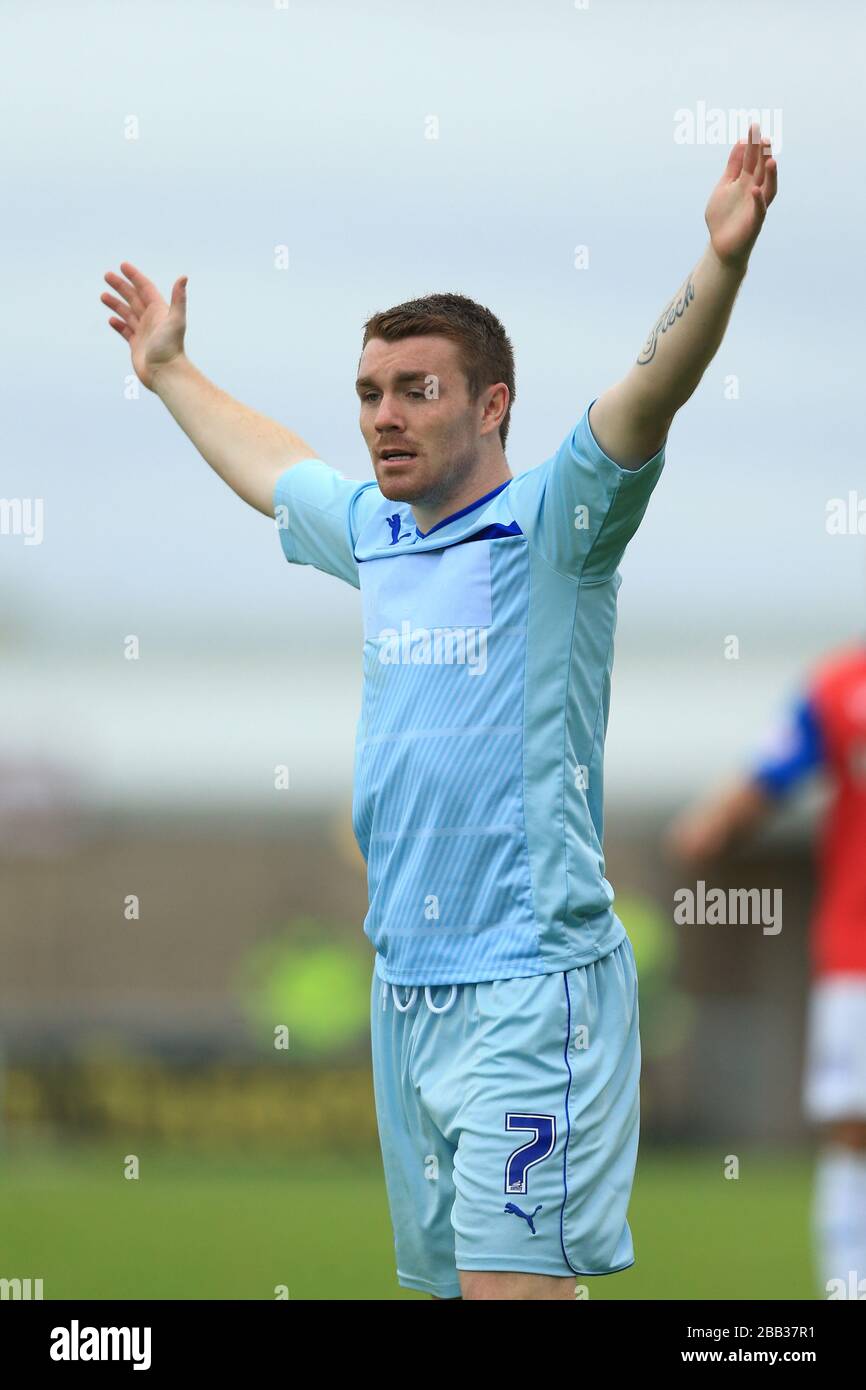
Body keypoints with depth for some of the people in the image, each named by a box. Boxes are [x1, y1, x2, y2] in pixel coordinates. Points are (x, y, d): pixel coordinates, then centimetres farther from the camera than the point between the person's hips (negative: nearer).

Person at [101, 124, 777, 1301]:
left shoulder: (549, 527, -5)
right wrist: (169, 369, 49)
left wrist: (722, 263, -36)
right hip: (404, 985, 7)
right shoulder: (377, 535, 15)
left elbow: (646, 397, -22)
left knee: (511, 1284, -15)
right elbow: (268, 465, 36)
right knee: (443, 1281, 10)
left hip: (528, 984, -7)